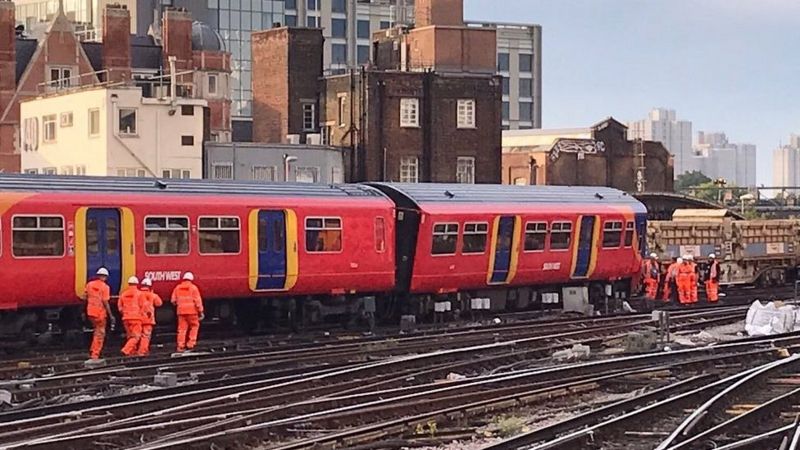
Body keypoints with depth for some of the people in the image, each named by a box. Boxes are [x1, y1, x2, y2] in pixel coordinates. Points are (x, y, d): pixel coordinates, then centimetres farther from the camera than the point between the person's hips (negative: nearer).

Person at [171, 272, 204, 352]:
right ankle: (190, 344, 4)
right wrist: (200, 311, -1)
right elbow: (198, 300, -6)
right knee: (194, 326, 11)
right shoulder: (193, 288, -4)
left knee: (182, 328, 5)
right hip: (192, 311, -3)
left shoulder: (178, 288, 7)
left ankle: (181, 346, 2)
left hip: (181, 311, 3)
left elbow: (173, 301, 10)